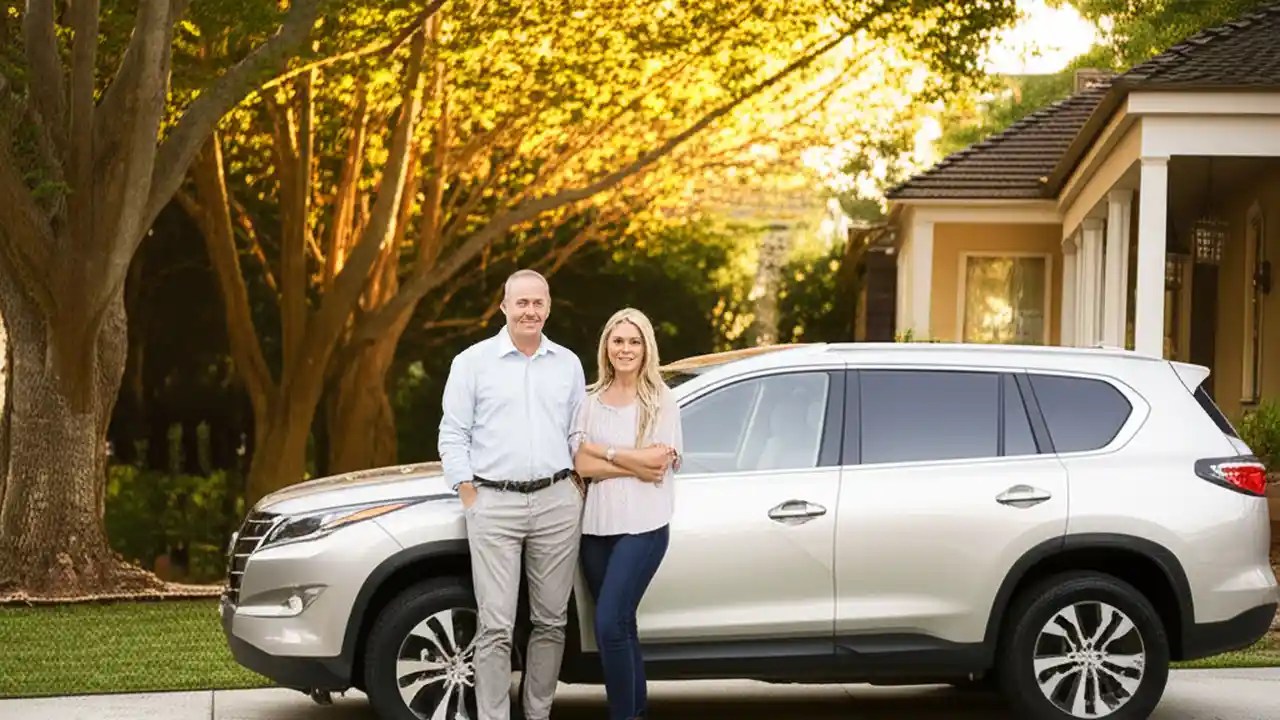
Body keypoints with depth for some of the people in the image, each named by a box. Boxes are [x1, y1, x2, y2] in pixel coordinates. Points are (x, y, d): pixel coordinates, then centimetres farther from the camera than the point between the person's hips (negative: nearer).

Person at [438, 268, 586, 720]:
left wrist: (577, 485, 7)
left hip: (557, 502, 3)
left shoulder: (568, 364, 12)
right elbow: (453, 435, 1)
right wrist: (469, 498, -5)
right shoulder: (473, 362, 3)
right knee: (496, 626, -7)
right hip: (494, 504, -3)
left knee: (551, 620, 6)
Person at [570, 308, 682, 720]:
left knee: (609, 623, -16)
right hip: (597, 525, 5)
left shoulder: (661, 400, 0)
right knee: (620, 627, 9)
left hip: (643, 525, -5)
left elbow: (659, 460, -10)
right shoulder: (590, 402, 9)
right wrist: (635, 467, -11)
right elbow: (582, 464, -1)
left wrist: (603, 450, -4)